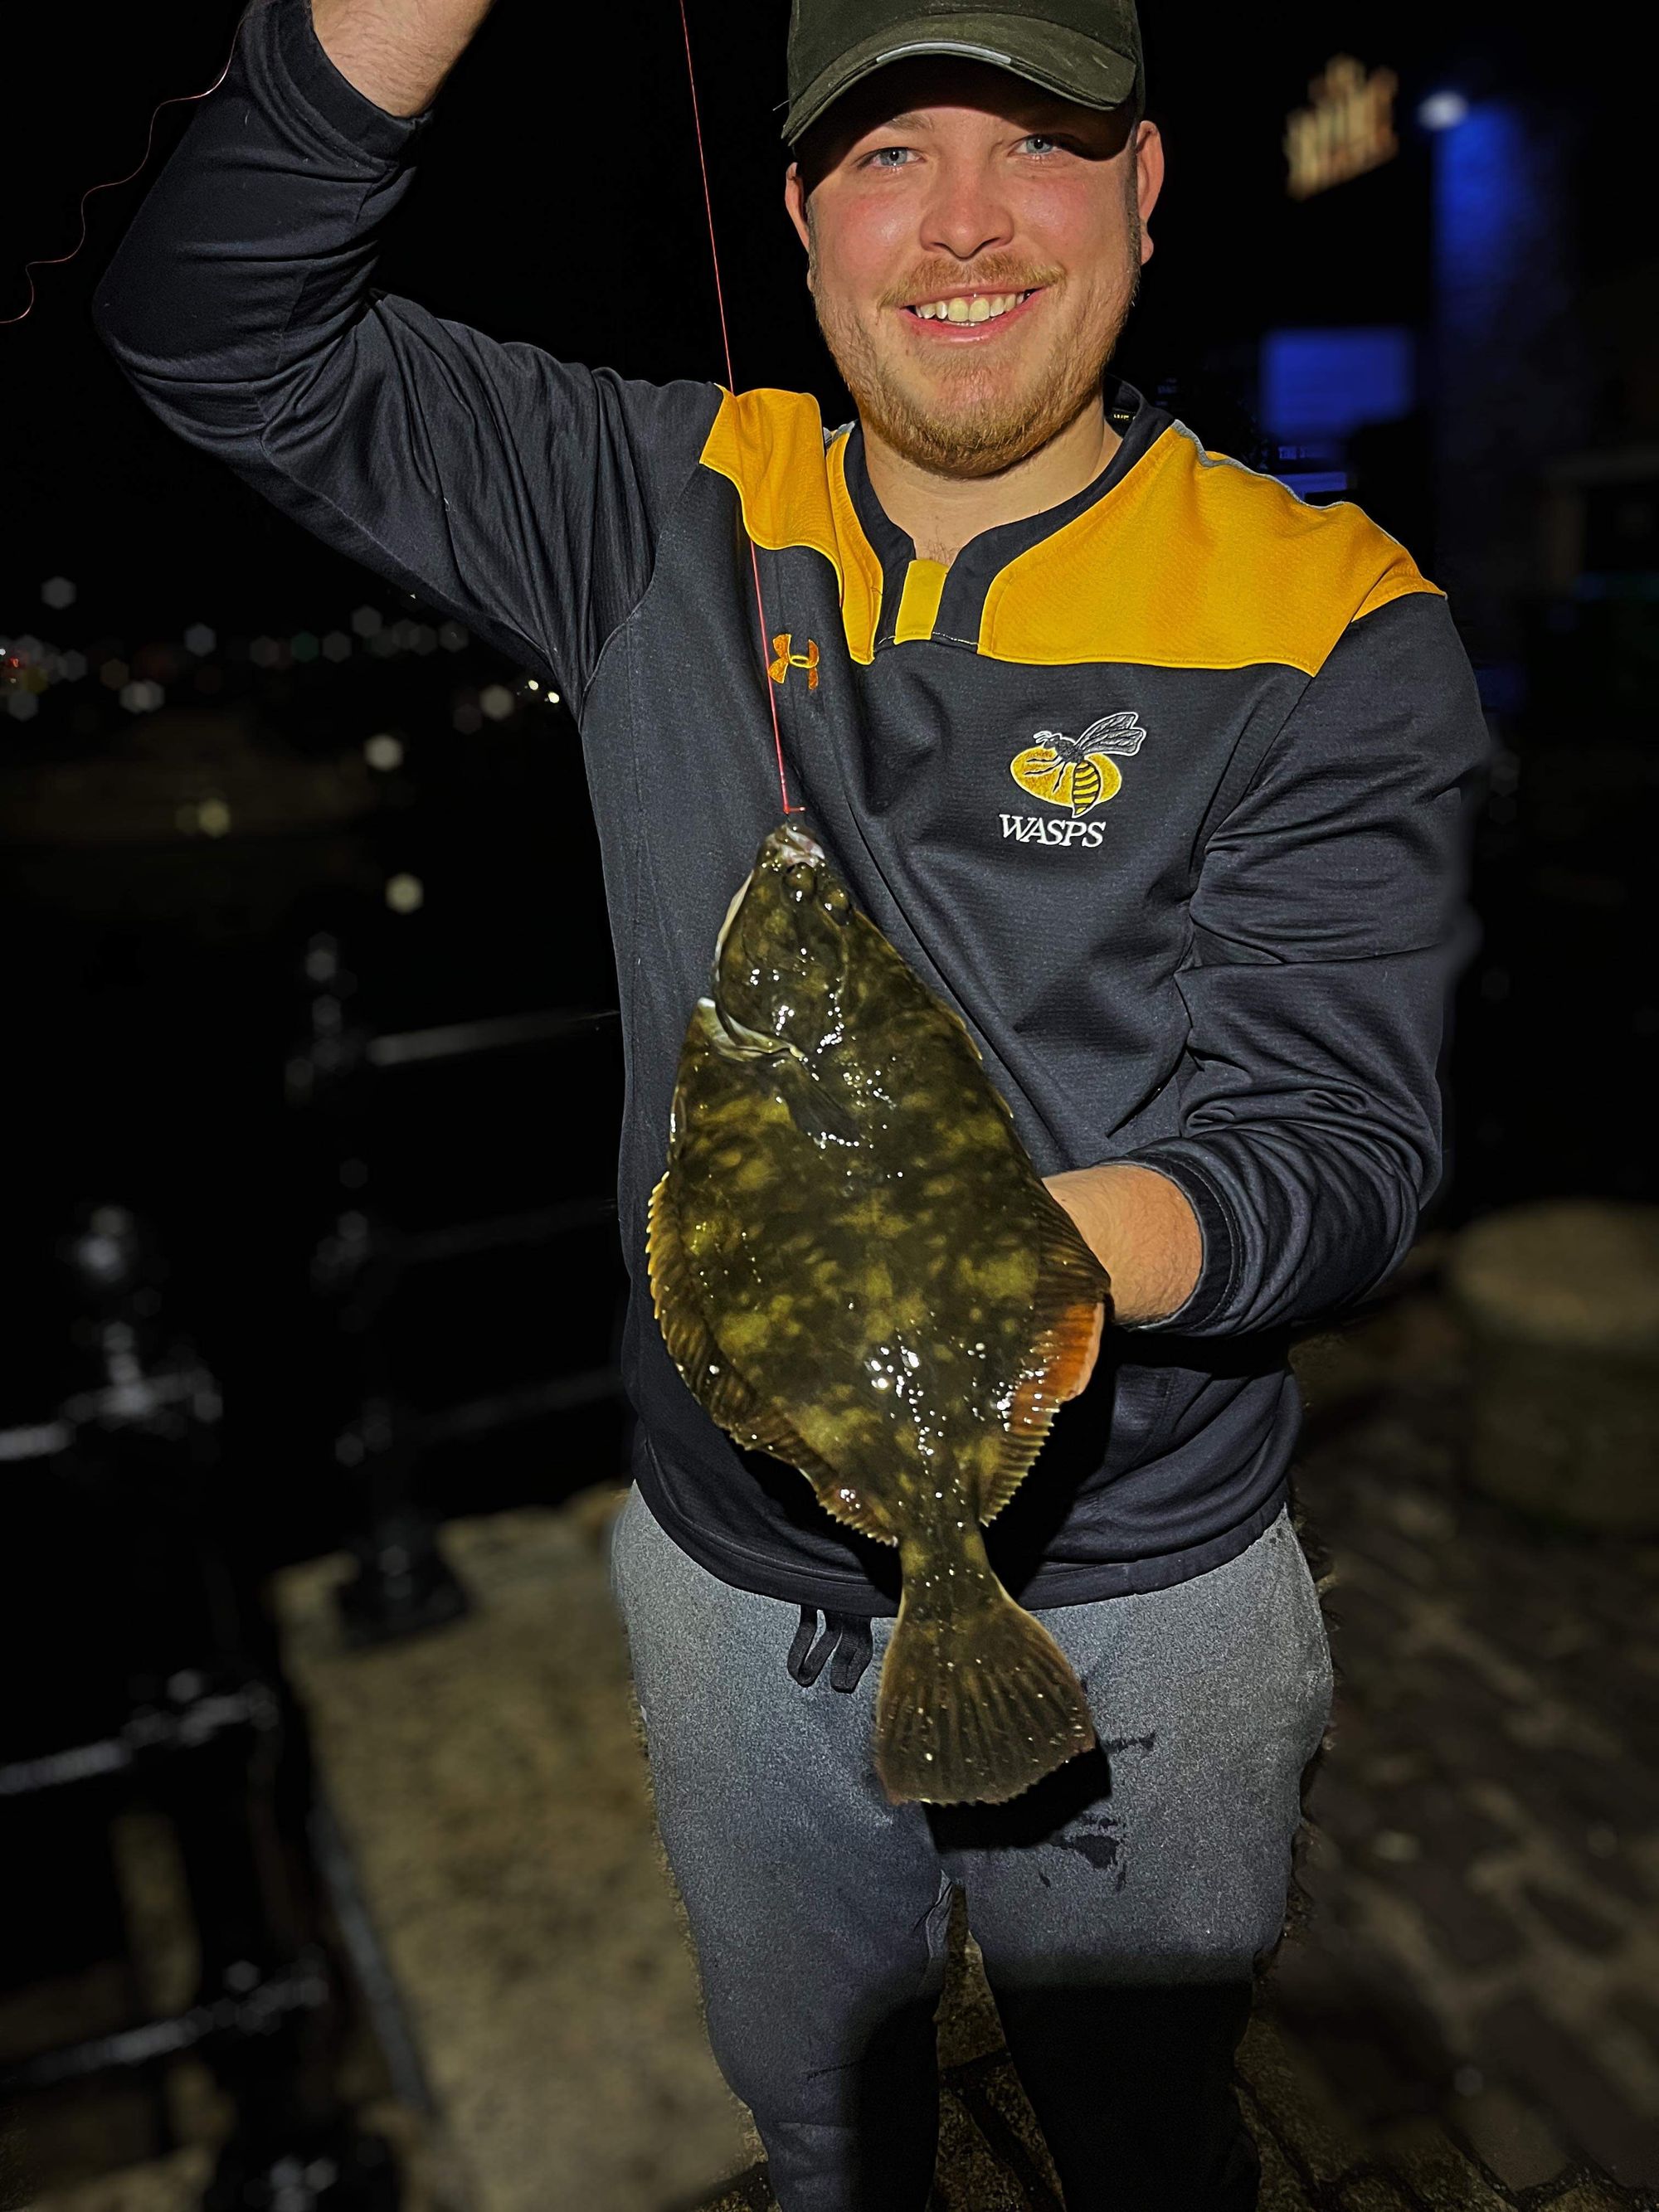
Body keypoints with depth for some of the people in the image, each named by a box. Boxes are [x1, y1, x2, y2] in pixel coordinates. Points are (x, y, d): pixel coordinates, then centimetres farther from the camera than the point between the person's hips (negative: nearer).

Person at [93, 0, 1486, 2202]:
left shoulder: (1330, 631, -12)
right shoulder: (675, 519, -3)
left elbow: (1344, 1136, -18)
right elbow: (220, 333, -3)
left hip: (1133, 1598, -2)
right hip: (729, 1570, 3)